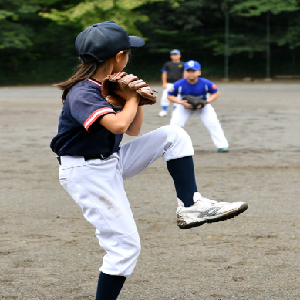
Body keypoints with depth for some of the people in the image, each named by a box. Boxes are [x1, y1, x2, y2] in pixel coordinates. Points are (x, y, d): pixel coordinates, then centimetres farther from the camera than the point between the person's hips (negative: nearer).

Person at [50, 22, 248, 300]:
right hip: (88, 175, -9)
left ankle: (190, 205, -4)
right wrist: (131, 98, -19)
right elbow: (119, 124, -40)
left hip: (112, 162, 9)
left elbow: (134, 130, 15)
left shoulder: (108, 86, 5)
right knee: (125, 246, -10)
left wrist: (136, 99, -2)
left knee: (173, 135, 1)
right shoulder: (82, 94, -23)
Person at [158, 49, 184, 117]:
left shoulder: (182, 65, 8)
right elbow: (164, 74, 7)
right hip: (168, 83, 0)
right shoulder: (167, 64, 8)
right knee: (165, 96, -7)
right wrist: (164, 83, -2)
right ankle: (164, 111, 2)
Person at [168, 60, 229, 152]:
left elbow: (216, 93, -14)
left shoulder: (206, 83, -29)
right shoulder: (179, 84, -29)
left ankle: (222, 145, -2)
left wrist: (206, 101, -30)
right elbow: (170, 96, -16)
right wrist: (181, 102, -32)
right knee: (175, 123, -12)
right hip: (185, 106, 0)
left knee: (213, 123, -13)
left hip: (203, 106, 0)